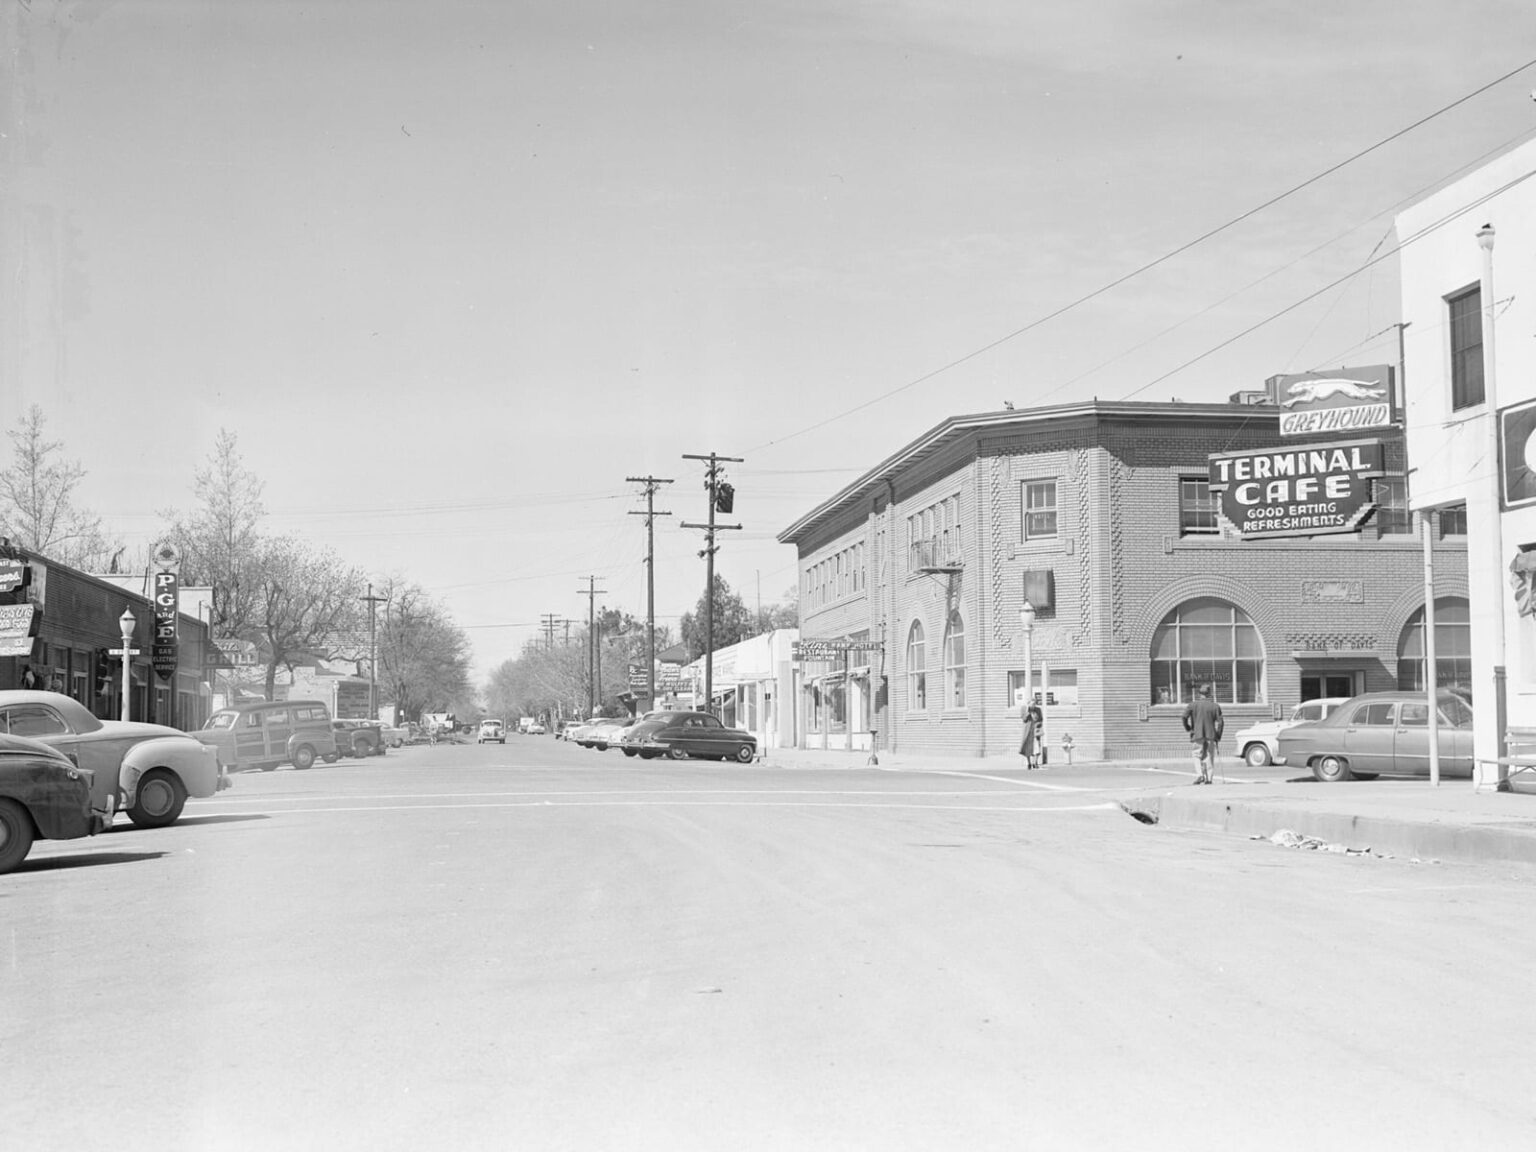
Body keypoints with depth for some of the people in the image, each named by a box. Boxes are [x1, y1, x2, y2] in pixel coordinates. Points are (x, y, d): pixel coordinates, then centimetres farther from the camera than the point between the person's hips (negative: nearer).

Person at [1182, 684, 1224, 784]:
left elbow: (1184, 717, -10)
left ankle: (1200, 774, -13)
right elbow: (1220, 722, -3)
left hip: (1197, 735, -1)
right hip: (1211, 735, 1)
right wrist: (1218, 736, 5)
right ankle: (1208, 778, 5)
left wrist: (1188, 728, 5)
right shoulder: (1215, 706, 2)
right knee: (1209, 756, 8)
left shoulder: (1192, 705, 1)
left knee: (1198, 755, 8)